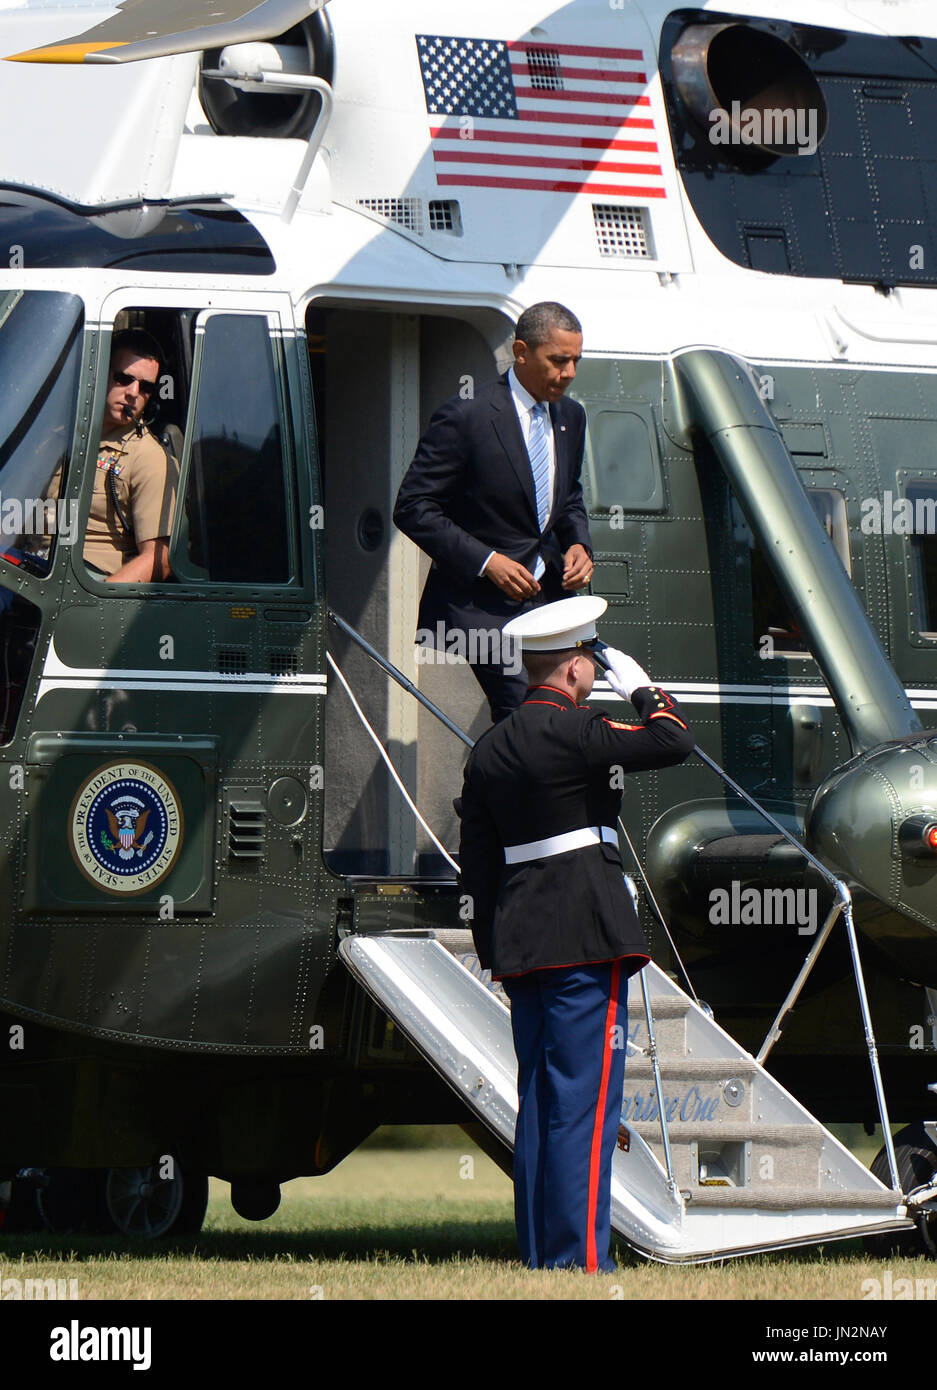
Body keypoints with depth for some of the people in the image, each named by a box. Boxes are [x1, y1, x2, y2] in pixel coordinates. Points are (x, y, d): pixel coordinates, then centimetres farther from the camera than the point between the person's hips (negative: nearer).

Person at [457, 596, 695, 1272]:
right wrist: (638, 684, 1)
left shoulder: (490, 749, 13)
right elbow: (674, 740, -16)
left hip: (520, 944, 8)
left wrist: (494, 951, 21)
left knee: (538, 1103, 11)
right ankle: (580, 1262, -10)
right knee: (586, 1102, -7)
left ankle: (539, 1259, 12)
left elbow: (476, 866, 16)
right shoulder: (575, 732, -11)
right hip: (587, 938, -8)